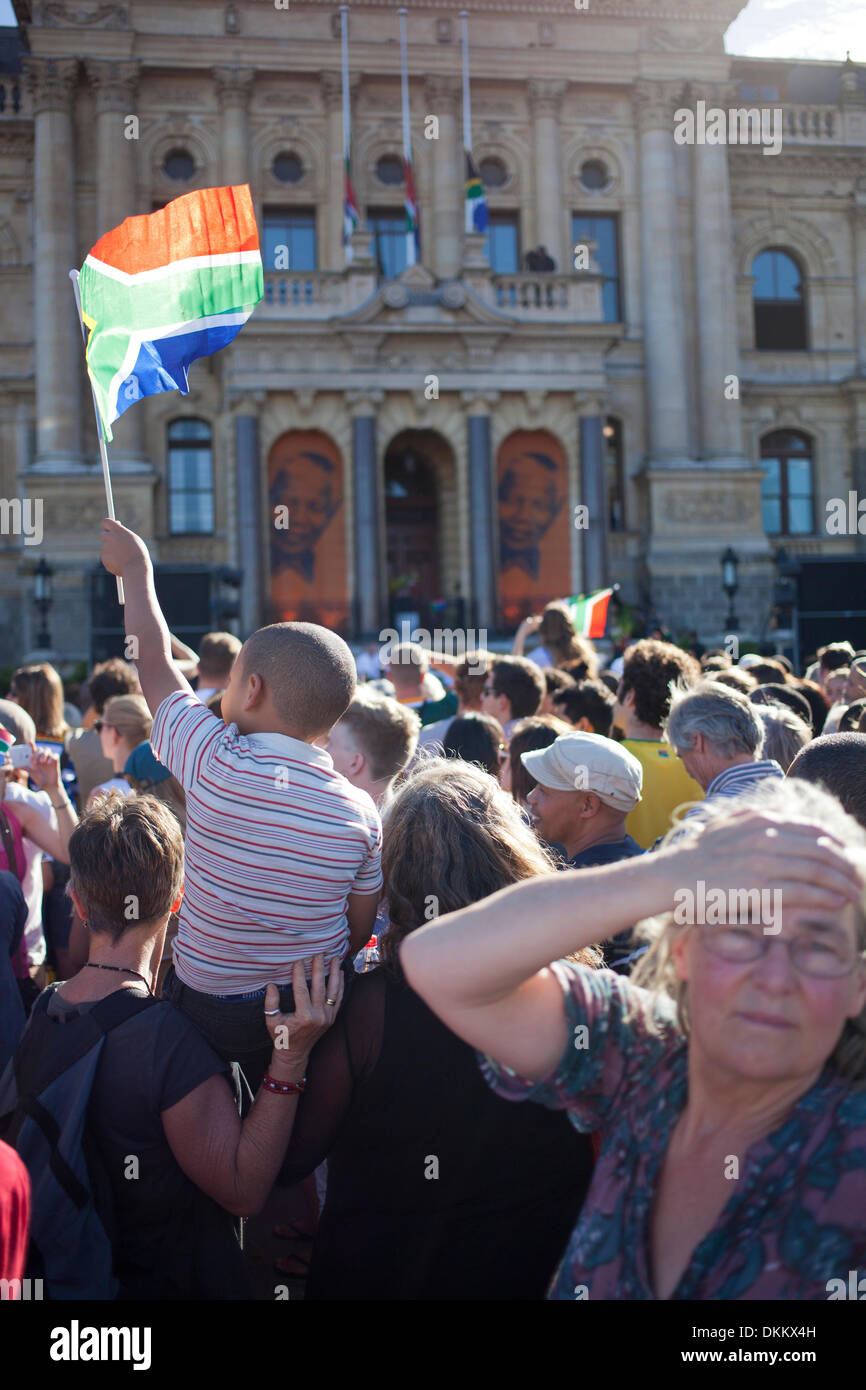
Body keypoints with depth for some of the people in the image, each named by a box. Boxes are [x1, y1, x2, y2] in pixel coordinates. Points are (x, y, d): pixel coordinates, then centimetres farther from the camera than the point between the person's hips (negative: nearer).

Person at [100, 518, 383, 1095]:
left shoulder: (217, 766, -18)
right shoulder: (361, 812, -9)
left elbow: (156, 665, -2)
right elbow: (360, 933, 1)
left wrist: (136, 569, 13)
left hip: (210, 1013, -3)